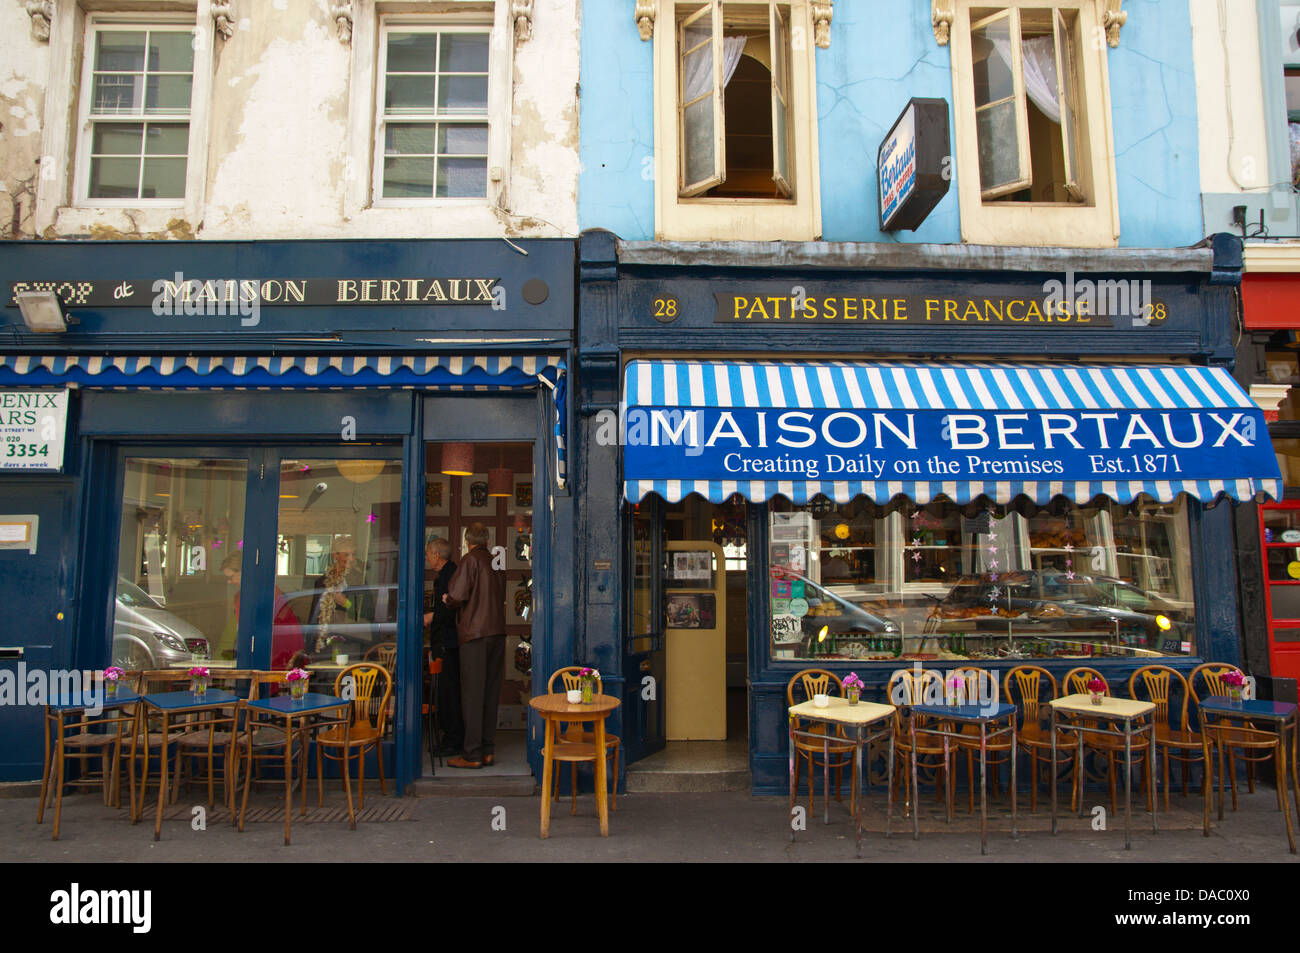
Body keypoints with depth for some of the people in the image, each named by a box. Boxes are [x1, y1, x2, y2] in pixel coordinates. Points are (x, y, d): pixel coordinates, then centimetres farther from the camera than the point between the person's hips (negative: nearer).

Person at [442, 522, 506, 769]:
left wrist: (446, 600, 8)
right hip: (498, 631, 7)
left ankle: (473, 754, 0)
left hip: (475, 632, -7)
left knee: (472, 693, -3)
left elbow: (458, 596, -14)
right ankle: (488, 750, 15)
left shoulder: (470, 560, -7)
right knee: (491, 693, 10)